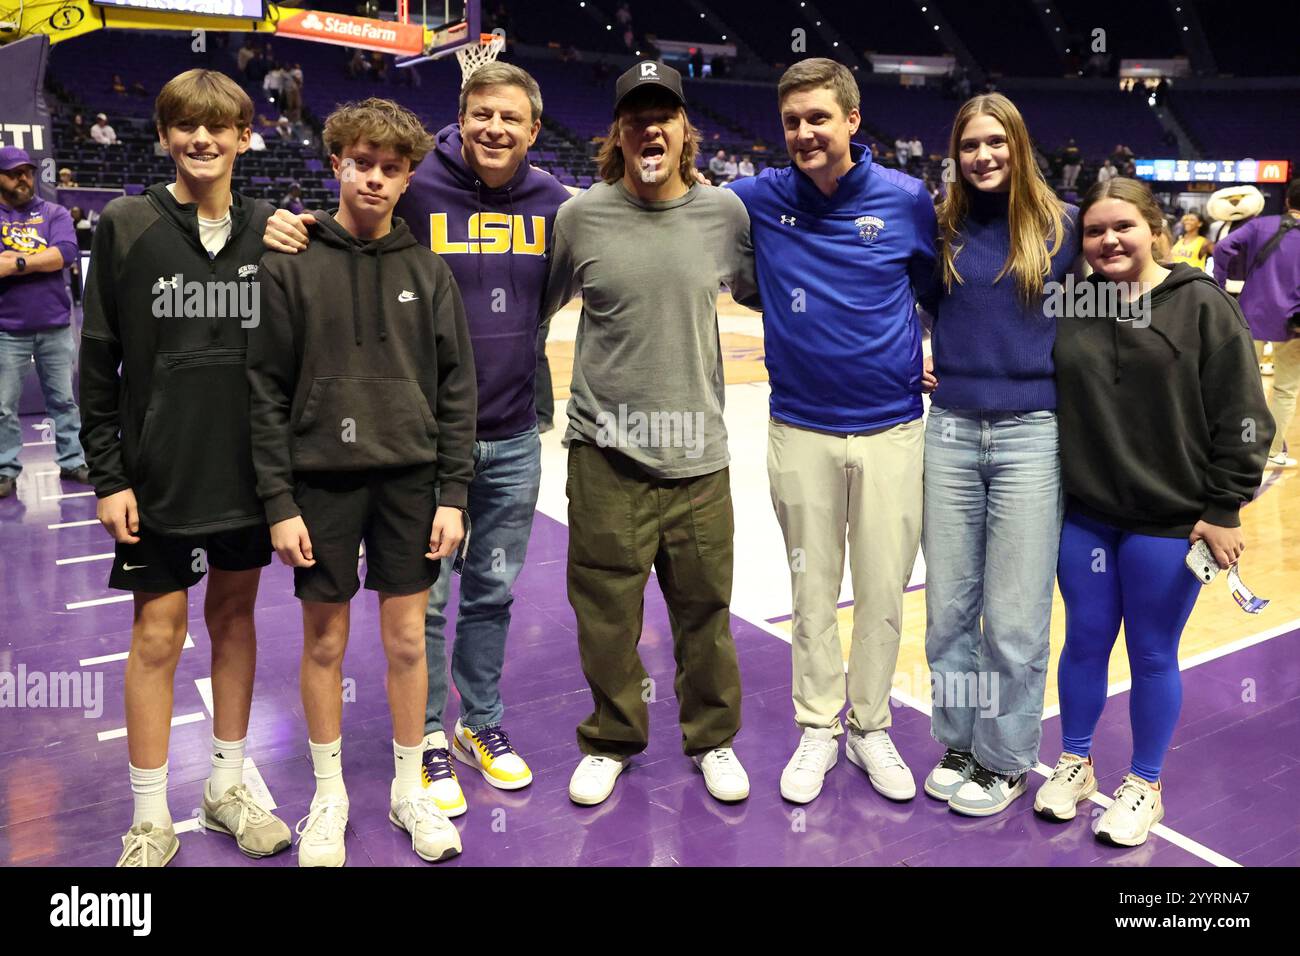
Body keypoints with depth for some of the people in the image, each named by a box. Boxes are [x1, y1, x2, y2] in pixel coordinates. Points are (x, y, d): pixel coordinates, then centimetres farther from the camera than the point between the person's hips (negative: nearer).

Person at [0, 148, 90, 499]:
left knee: (64, 400, 10)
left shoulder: (55, 214, 5)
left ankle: (72, 462, 20)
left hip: (56, 326, 1)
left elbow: (66, 253, -12)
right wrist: (41, 260, -14)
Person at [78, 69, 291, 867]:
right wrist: (108, 475, -7)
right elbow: (98, 361, -3)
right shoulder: (126, 226, -4)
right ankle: (151, 820, 19)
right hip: (159, 472, -2)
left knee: (235, 615, 13)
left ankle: (228, 785, 29)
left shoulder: (269, 228, 3)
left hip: (248, 467, 3)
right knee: (158, 633, 3)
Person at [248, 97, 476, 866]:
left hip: (409, 480, 1)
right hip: (321, 482, -1)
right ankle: (330, 795, 28)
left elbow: (457, 391, 3)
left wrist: (453, 494, -2)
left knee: (407, 639, 9)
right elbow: (266, 392, -4)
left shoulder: (429, 271, 3)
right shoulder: (291, 266, -2)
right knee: (325, 642, 9)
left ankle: (410, 788, 27)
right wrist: (278, 501, -8)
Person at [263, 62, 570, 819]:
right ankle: (429, 738, 27)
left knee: (494, 592, 15)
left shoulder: (551, 200, 2)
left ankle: (482, 723, 34)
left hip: (514, 436, 3)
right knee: (424, 597, 7)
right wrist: (284, 230, -20)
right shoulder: (415, 187, -9)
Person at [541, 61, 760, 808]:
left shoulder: (724, 212, 3)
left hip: (698, 452, 1)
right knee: (606, 607, 8)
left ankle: (714, 739, 33)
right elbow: (534, 307, 11)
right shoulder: (582, 216, -1)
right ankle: (611, 741, 31)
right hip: (606, 449, -1)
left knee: (705, 607, 11)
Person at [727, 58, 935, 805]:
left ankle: (871, 727, 28)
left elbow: (937, 288, 12)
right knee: (813, 590, 11)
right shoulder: (759, 198, -2)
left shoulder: (906, 198, -2)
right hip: (801, 430, 0)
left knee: (884, 591, 8)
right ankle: (819, 728, 28)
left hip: (892, 428, 0)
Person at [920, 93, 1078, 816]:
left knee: (1015, 616, 2)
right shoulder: (942, 230, 7)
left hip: (1031, 435, -2)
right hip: (950, 433, 3)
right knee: (949, 605, 9)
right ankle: (959, 743, 27)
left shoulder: (1062, 226, 2)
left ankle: (1005, 759, 20)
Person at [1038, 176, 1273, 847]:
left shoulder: (1201, 305, -6)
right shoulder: (1066, 307, 3)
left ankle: (1144, 784, 30)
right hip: (1083, 516, 3)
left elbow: (1241, 416, -7)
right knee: (1085, 643, 14)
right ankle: (1075, 762, 35)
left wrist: (1223, 509, -8)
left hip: (1169, 522, -3)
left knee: (1152, 655, 10)